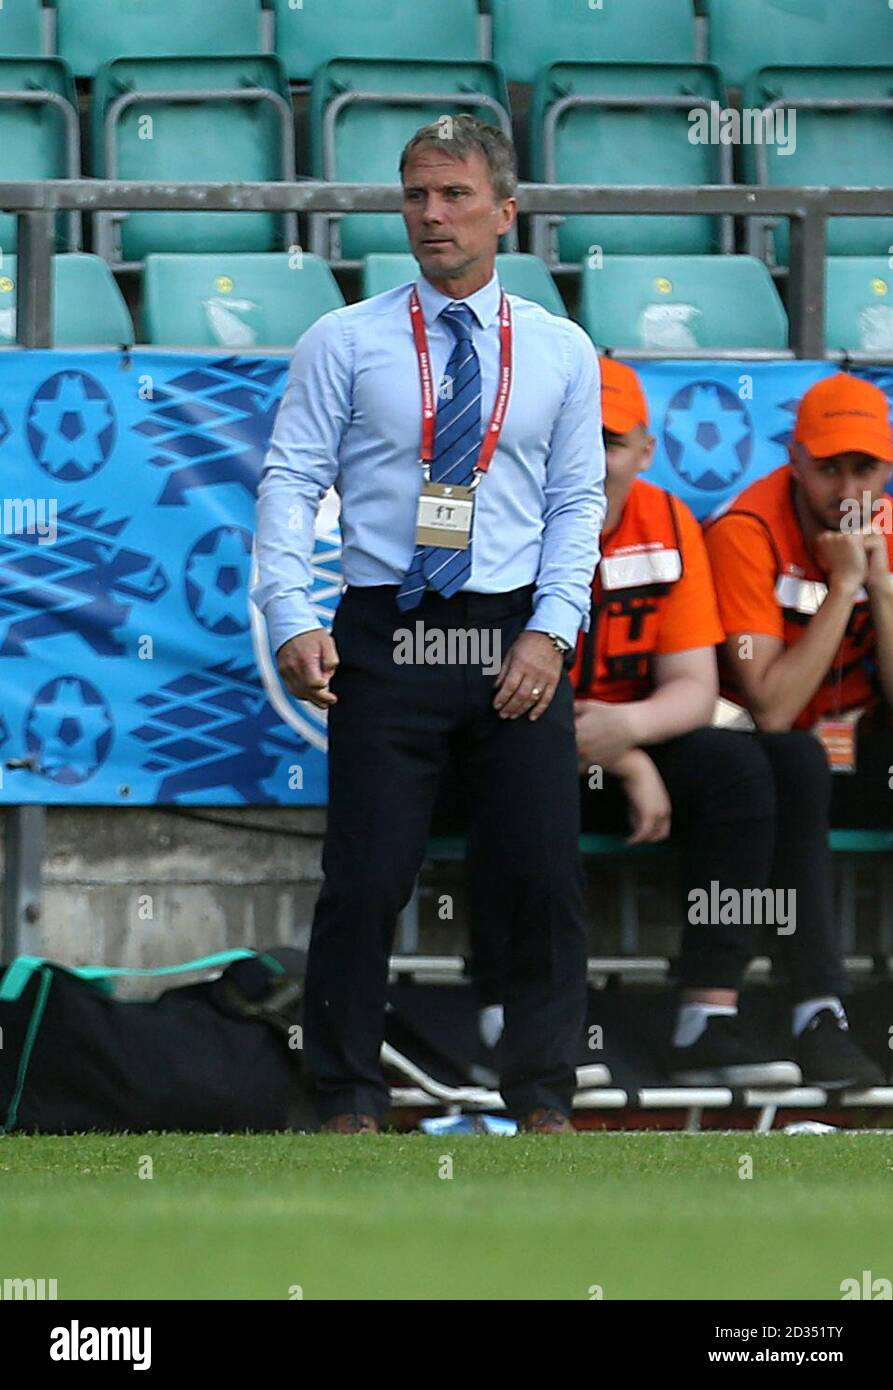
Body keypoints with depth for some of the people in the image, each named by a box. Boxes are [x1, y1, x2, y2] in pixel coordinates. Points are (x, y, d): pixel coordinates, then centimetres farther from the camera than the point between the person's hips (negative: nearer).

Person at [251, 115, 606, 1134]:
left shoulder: (560, 353, 9)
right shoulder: (344, 344, 4)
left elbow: (578, 501, 7)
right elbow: (291, 483, -1)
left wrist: (550, 630, -6)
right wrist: (293, 619, -14)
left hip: (518, 640, 1)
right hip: (386, 635, -1)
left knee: (545, 877, 0)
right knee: (366, 878, -4)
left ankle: (542, 1099, 11)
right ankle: (348, 1102, 6)